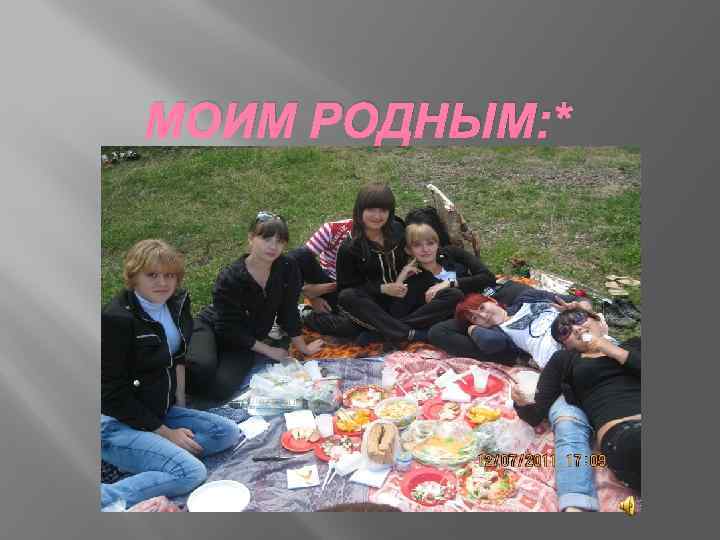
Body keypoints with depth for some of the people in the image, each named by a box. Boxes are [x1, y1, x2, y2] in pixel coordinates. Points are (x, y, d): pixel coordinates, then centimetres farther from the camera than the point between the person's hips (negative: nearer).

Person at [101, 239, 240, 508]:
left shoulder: (177, 303, 1)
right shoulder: (118, 318, -21)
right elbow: (114, 394, -18)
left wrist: (180, 404, 5)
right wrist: (167, 433, -14)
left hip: (161, 412, 8)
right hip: (118, 424, -8)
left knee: (228, 432, -3)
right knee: (192, 472, -23)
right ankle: (104, 497, -18)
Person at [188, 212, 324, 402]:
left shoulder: (288, 268, -15)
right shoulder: (229, 278, -25)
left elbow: (288, 312, -1)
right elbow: (229, 329, -18)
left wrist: (303, 348, 8)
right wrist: (268, 350, -13)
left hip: (246, 339, 3)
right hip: (213, 327, -2)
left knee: (222, 389, -23)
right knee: (203, 367, -33)